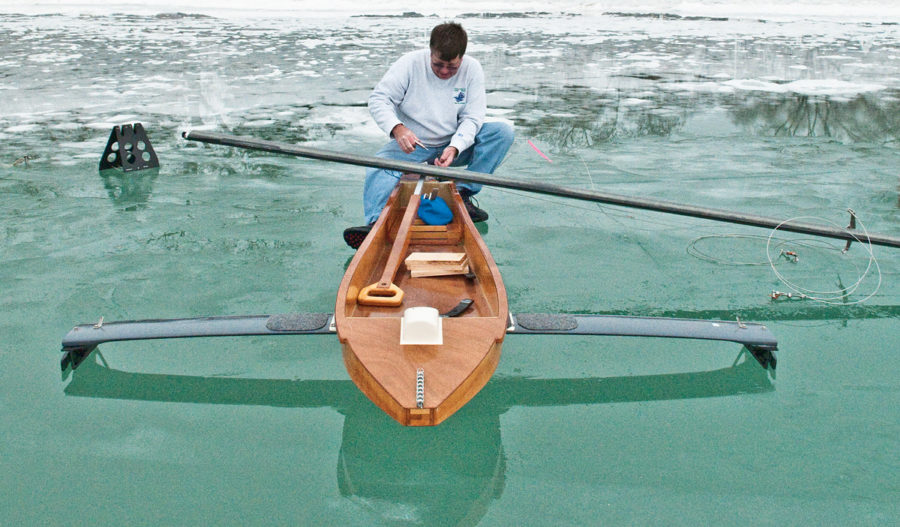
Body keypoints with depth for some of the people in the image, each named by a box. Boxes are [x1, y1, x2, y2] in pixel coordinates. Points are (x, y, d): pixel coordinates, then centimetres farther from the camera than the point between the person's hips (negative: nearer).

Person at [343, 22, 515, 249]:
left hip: (457, 145, 2)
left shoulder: (472, 69, -8)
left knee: (504, 132, -19)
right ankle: (376, 223, -50)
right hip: (412, 145, -2)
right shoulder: (410, 63, -12)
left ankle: (463, 194, -25)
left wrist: (454, 148, -29)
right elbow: (378, 99, -14)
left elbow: (472, 118, -10)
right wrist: (397, 129, -33)